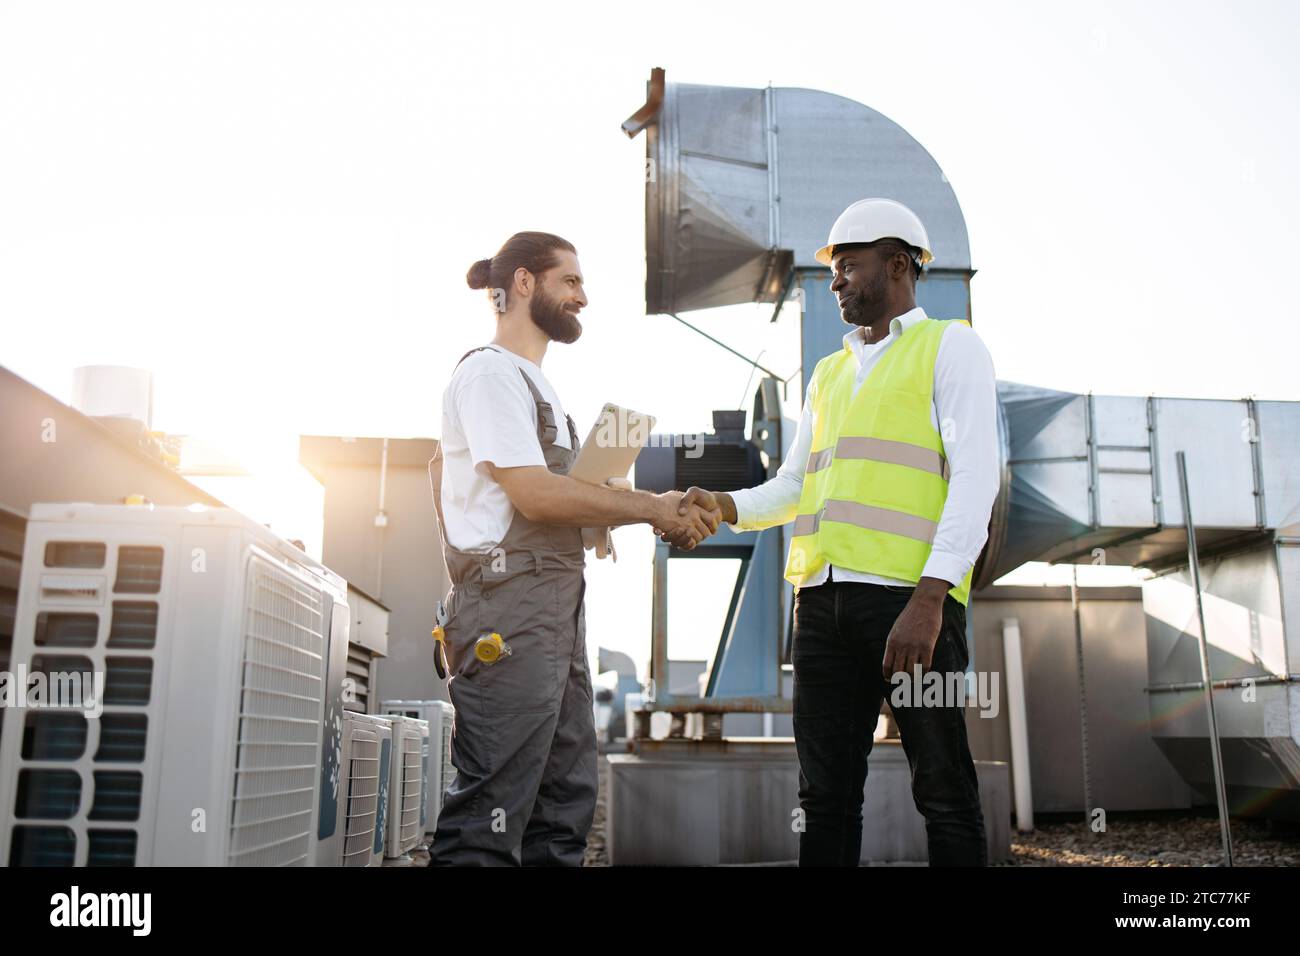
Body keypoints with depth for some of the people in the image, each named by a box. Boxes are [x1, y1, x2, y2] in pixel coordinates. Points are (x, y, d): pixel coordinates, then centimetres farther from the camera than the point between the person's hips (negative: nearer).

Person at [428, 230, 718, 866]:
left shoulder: (530, 381, 22)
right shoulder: (491, 372, -7)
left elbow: (440, 467, 30)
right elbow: (536, 494, -17)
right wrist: (653, 509, -10)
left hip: (557, 610, 10)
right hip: (511, 609, -10)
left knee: (565, 803, 11)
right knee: (492, 813, -9)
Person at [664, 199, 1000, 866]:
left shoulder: (949, 346, 7)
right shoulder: (828, 373, 26)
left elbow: (974, 477, -6)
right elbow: (793, 486, 24)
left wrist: (929, 597, -17)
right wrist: (723, 508, 4)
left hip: (908, 593, -6)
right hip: (823, 598, 6)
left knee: (943, 792, 0)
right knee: (826, 796, 7)